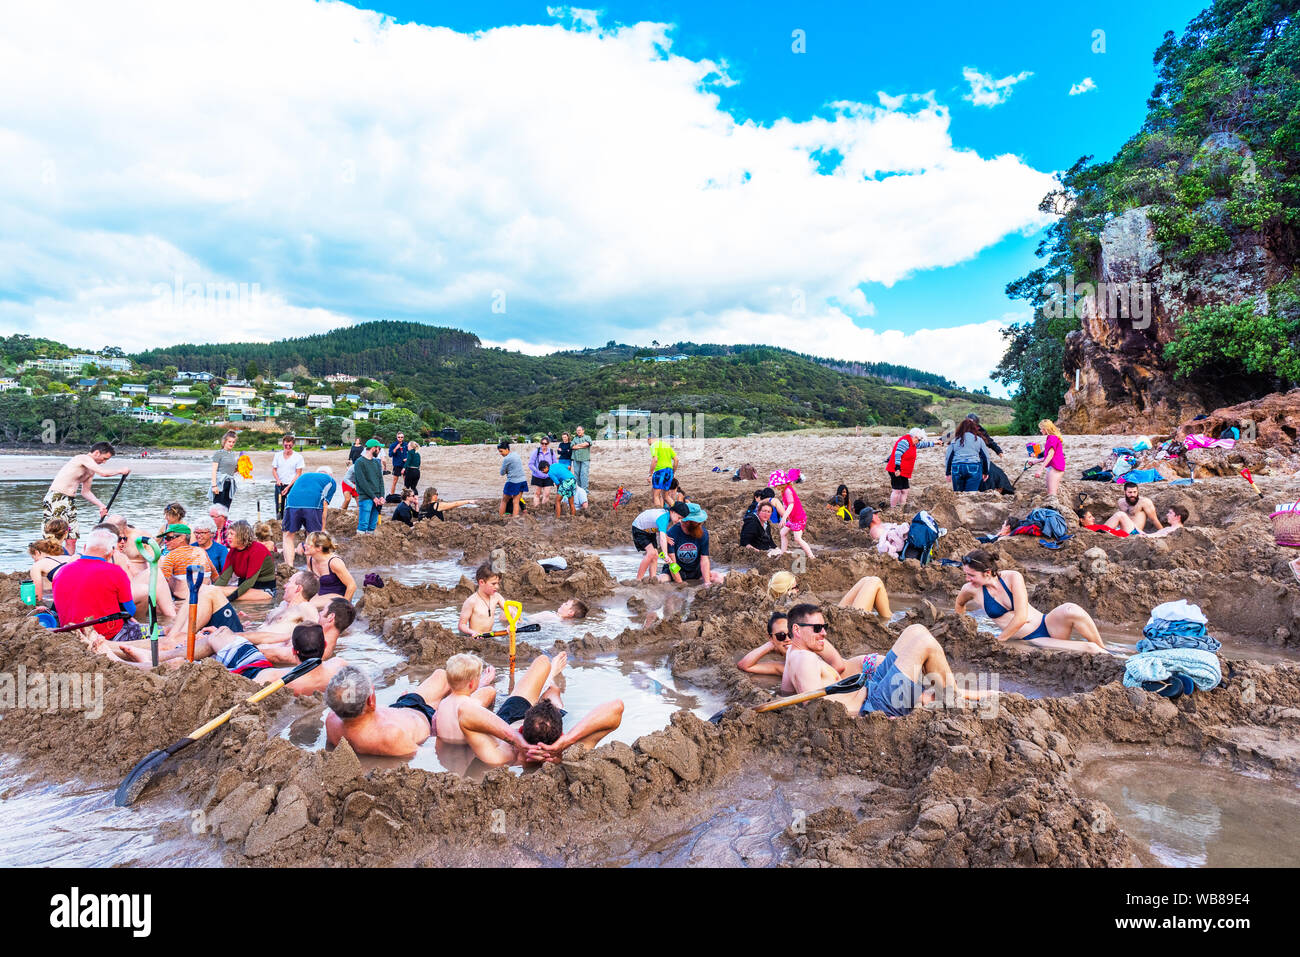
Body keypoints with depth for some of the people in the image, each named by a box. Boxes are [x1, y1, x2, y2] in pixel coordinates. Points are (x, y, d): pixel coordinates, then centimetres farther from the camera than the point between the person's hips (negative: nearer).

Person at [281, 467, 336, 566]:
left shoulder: (304, 476, 38)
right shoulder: (330, 481, 25)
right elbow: (325, 505, 14)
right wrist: (323, 529, 17)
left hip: (292, 503, 3)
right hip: (313, 504, -3)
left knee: (288, 535, 20)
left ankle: (289, 566, 10)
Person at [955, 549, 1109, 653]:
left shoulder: (1013, 578, -16)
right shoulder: (972, 590, -11)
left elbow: (1021, 617, -19)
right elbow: (960, 603, 15)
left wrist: (998, 641, -13)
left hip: (1047, 625, 1)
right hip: (1033, 641, -1)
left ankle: (1103, 648, -14)